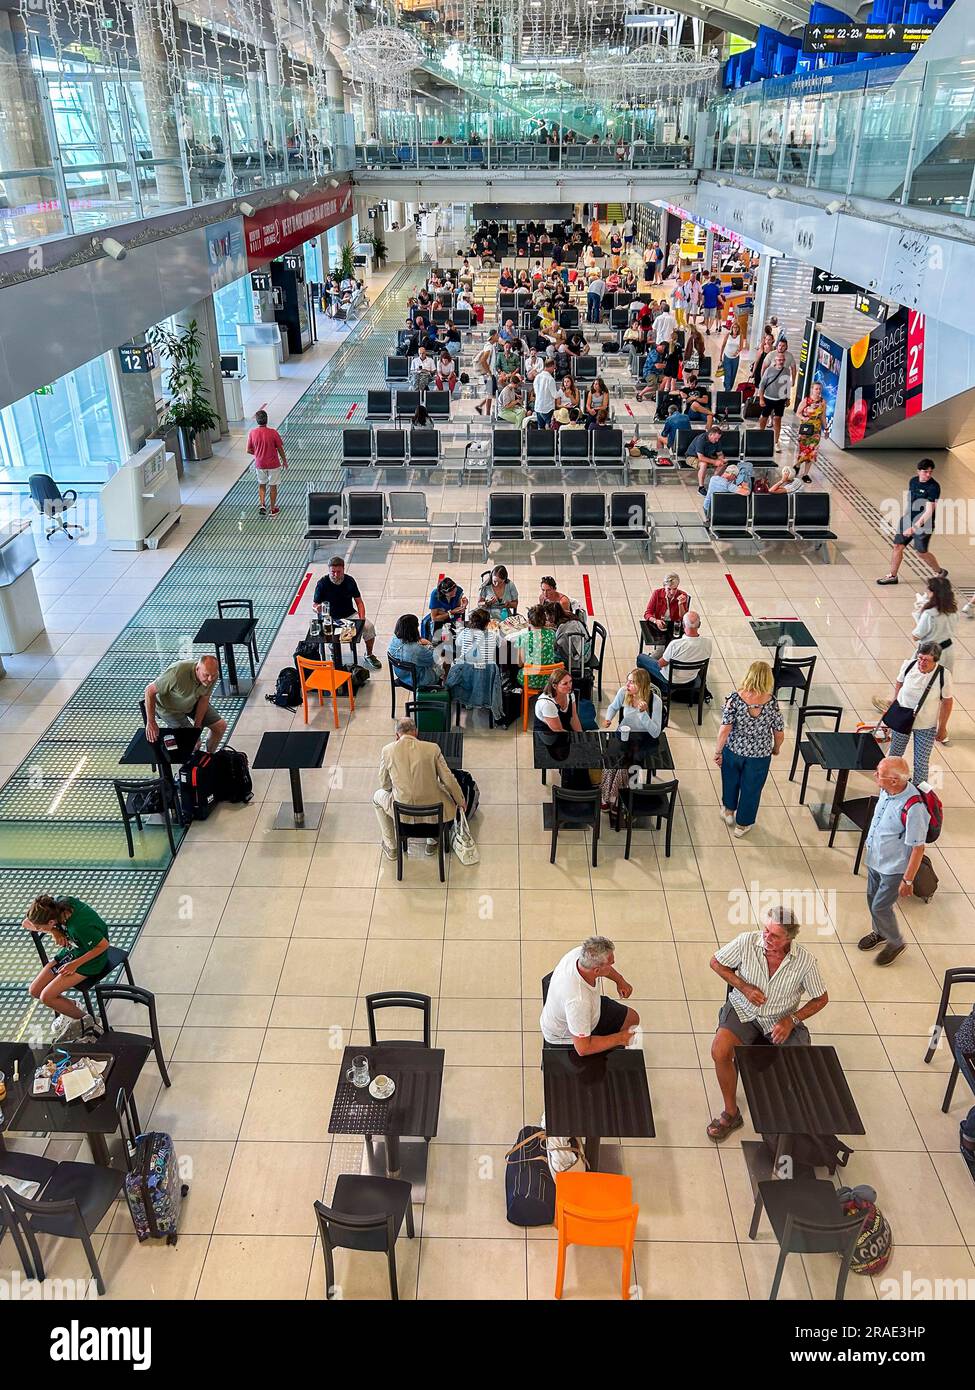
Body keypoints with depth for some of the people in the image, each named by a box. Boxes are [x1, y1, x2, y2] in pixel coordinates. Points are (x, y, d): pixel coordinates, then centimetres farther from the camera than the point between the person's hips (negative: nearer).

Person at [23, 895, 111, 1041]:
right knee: (34, 991, 2)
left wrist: (75, 964, -18)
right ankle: (71, 1006, 25)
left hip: (89, 958, -7)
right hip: (70, 950, 7)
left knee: (46, 997, -13)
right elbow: (26, 923, -5)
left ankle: (84, 1019, 8)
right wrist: (54, 931, -22)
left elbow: (104, 945, -23)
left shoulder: (80, 926, -39)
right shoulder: (58, 904, -21)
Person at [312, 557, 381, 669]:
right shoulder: (322, 583, -11)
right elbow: (315, 605, -4)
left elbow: (359, 602, 3)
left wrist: (362, 618, -12)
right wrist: (318, 608, -30)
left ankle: (369, 655, 7)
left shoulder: (349, 581, -3)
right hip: (331, 618, -3)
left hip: (350, 615, 3)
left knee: (369, 627, -20)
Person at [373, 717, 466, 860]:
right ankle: (432, 843, 40)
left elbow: (384, 785, 3)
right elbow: (449, 780, -3)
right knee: (447, 790, 34)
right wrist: (461, 801, 13)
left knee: (378, 797, 31)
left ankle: (391, 848, 37)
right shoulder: (433, 749, -8)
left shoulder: (387, 750, -7)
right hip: (432, 812, 0)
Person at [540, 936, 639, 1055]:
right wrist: (619, 1039, -26)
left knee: (632, 1018, 13)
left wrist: (620, 980, -3)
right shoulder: (578, 1000, -46)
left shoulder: (580, 952, -26)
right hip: (565, 1038, -7)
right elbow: (583, 1048, -37)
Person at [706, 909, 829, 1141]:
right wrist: (743, 987, -12)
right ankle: (731, 1113, -2)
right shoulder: (747, 942, -17)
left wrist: (792, 1020, -15)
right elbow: (716, 962, 0)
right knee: (719, 1052, -26)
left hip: (782, 1019, 0)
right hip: (744, 1009, 0)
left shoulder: (806, 961, -17)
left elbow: (821, 999, -1)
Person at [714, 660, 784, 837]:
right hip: (759, 755, 0)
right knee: (751, 789, 21)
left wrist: (718, 751, -7)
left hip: (733, 750, 0)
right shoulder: (772, 703, -19)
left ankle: (728, 811, 51)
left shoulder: (735, 698, -22)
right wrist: (776, 749, 11)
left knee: (730, 781, 28)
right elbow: (779, 734, -9)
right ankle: (742, 824, 39)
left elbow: (724, 729, -21)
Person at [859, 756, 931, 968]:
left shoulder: (913, 807, -35)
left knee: (880, 907, 8)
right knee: (872, 898, 24)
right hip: (875, 859, 7)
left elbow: (918, 848, -26)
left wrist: (908, 880, -19)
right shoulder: (886, 790, -12)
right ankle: (879, 933, 50)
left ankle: (896, 942, 36)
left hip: (894, 868, -7)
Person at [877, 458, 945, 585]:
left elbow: (929, 512, -25)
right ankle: (892, 576, 18)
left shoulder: (933, 487, -20)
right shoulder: (913, 481, 2)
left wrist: (914, 527, -31)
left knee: (921, 552, 4)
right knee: (898, 546, 5)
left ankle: (940, 572, 28)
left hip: (923, 524, -6)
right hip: (908, 520, 6)